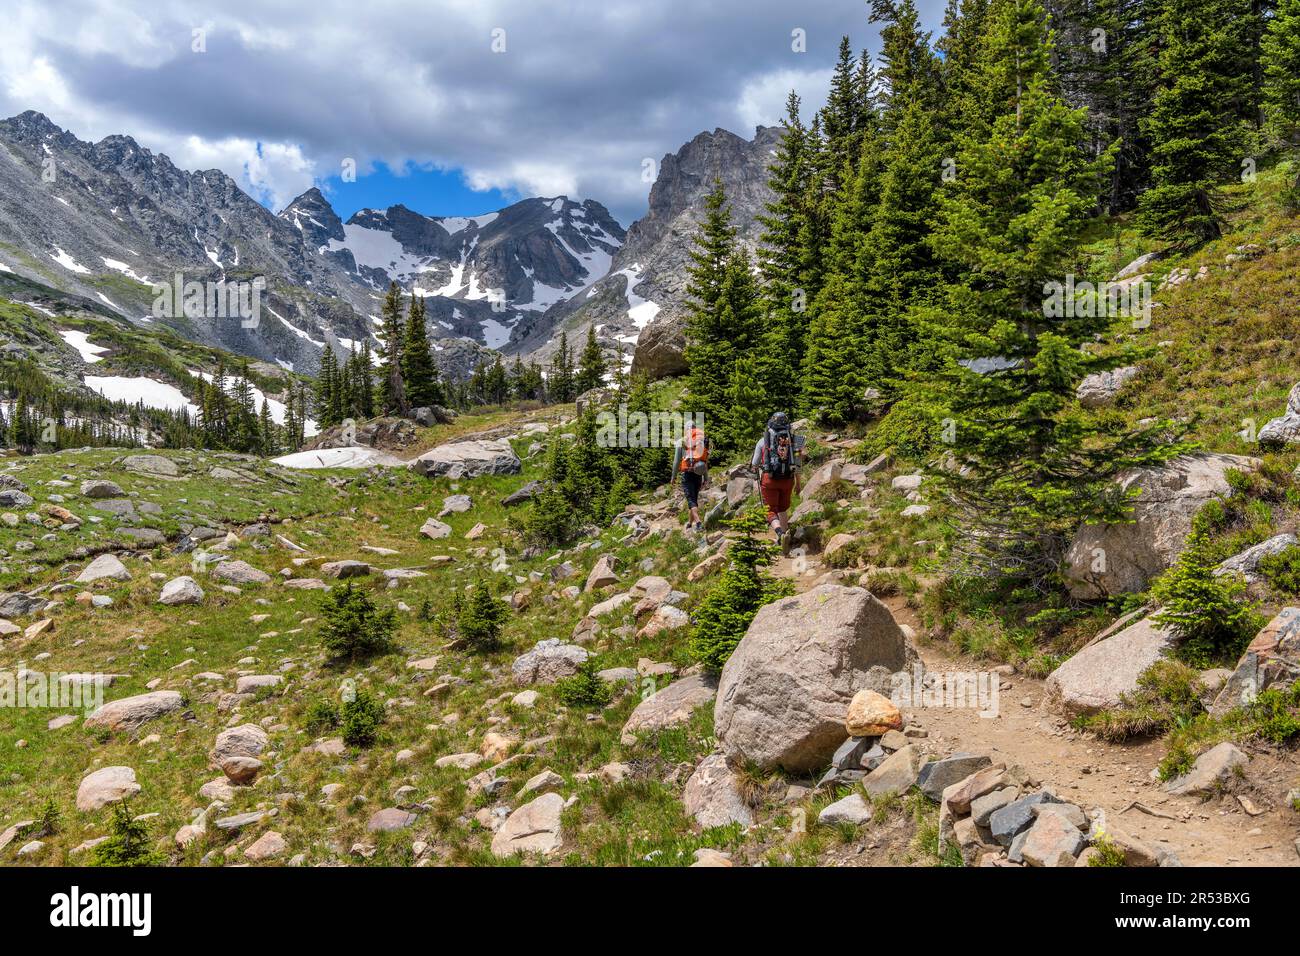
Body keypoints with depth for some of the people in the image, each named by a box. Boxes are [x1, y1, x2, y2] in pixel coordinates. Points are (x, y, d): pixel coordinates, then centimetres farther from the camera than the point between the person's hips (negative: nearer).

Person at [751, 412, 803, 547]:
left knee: (771, 511, 1)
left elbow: (754, 465, 5)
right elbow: (797, 466, 7)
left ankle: (780, 532, -23)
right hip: (787, 480, 3)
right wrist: (798, 483, 19)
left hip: (769, 479, -2)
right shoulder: (792, 440, 5)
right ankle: (784, 533, 24)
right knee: (783, 509, 22)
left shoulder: (763, 441, 0)